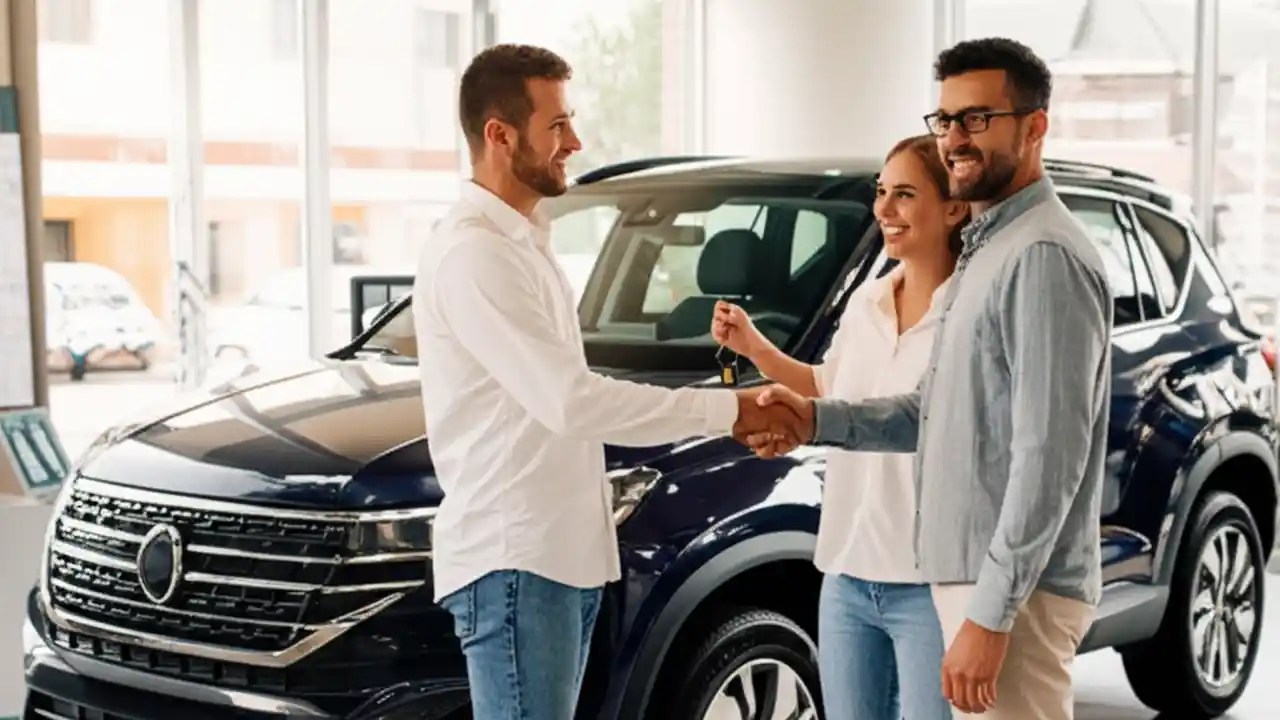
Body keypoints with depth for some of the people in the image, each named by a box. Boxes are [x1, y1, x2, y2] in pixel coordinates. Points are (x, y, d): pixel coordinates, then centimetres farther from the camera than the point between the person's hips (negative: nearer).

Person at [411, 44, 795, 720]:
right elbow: (568, 401, -23)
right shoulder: (469, 253, -16)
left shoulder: (523, 242, 16)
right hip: (511, 559, -10)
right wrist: (726, 410, -20)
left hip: (565, 554, 10)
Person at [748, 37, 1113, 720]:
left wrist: (991, 613, -23)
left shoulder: (1044, 257, -16)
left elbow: (1048, 458, -22)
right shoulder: (985, 248, 16)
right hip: (971, 572, 10)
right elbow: (937, 410, 19)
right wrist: (818, 418, 4)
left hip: (1016, 587, -10)